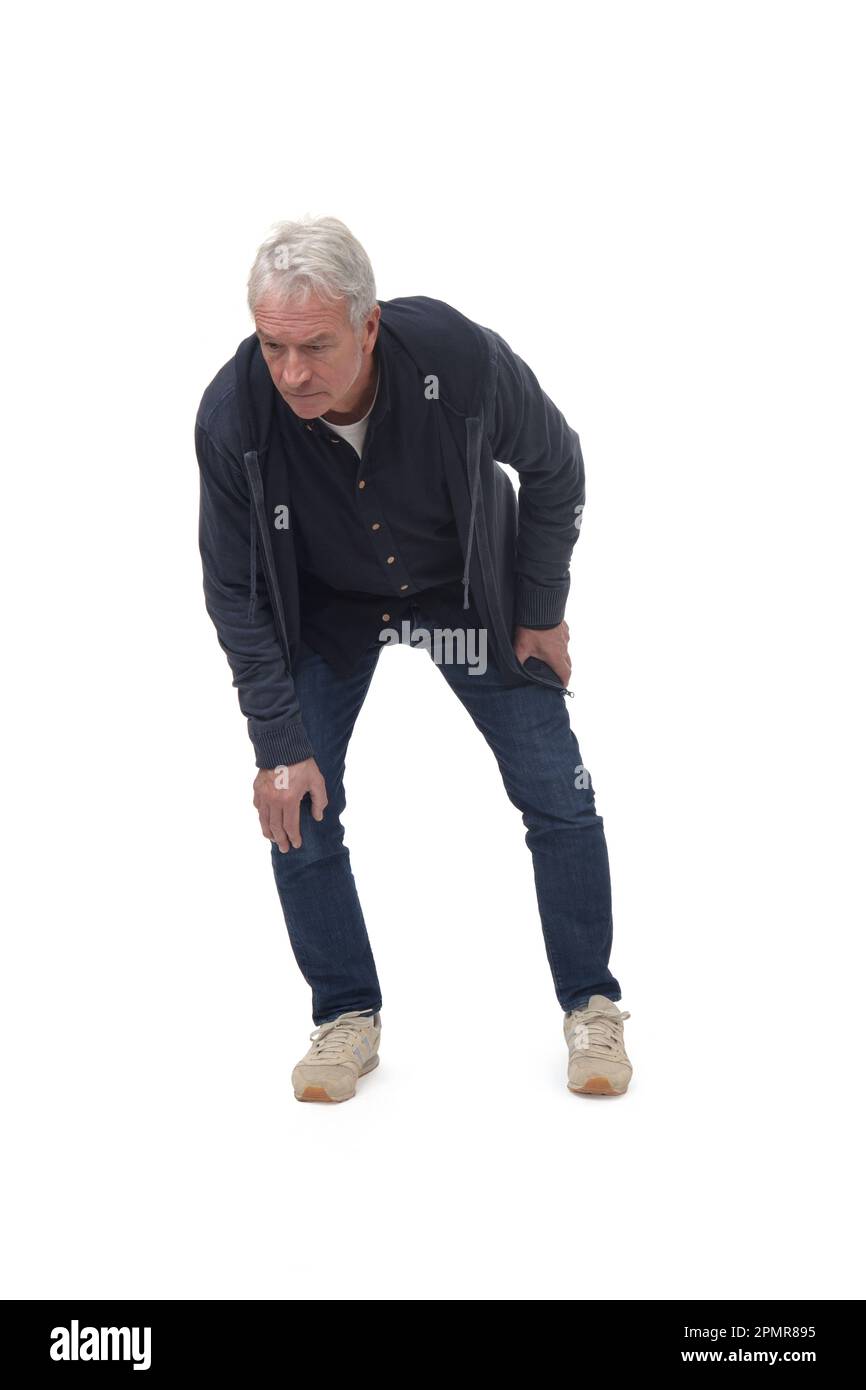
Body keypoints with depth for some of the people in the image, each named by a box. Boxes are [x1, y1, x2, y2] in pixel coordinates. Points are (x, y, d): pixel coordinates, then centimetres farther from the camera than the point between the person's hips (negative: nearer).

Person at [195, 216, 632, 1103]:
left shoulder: (461, 357, -34)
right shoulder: (232, 413, -30)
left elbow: (556, 469, -13)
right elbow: (236, 591, -17)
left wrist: (541, 611, -9)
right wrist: (280, 745, -18)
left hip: (466, 591, 0)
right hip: (325, 607, 1)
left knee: (558, 797, -3)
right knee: (293, 806, -6)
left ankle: (590, 1006, 16)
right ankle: (348, 1016, 14)